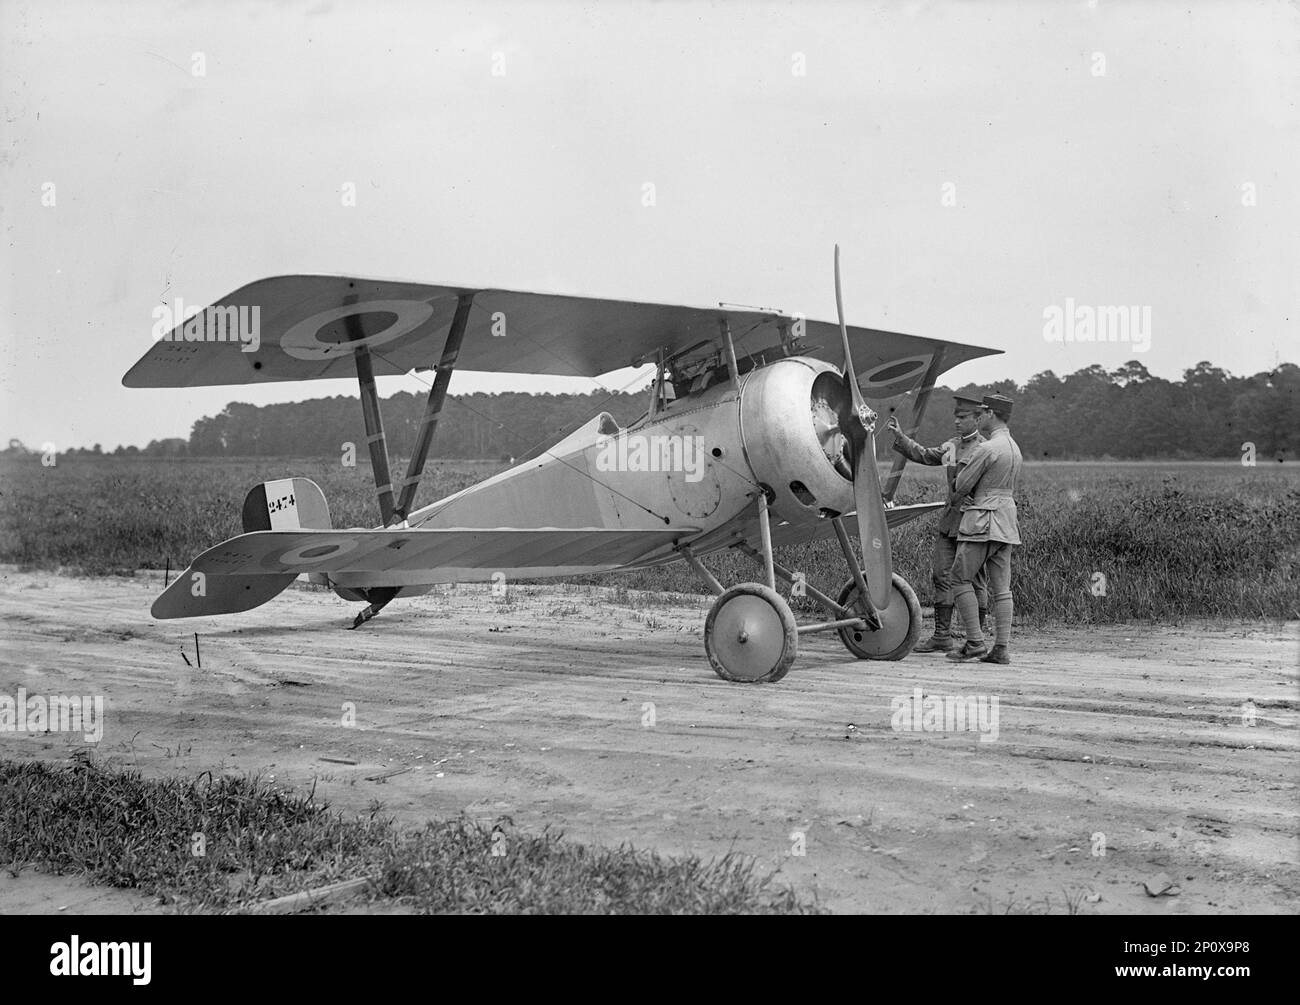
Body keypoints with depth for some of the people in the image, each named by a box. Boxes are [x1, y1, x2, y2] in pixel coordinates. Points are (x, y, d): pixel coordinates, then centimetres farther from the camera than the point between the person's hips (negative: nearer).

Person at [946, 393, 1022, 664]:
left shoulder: (986, 449, -13)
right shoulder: (1014, 449, 16)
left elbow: (962, 486, -9)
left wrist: (960, 465, 9)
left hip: (983, 521, -8)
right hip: (1006, 520, 8)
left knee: (961, 577, -1)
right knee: (1001, 586, 6)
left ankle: (975, 642, -6)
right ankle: (1001, 648, 4)